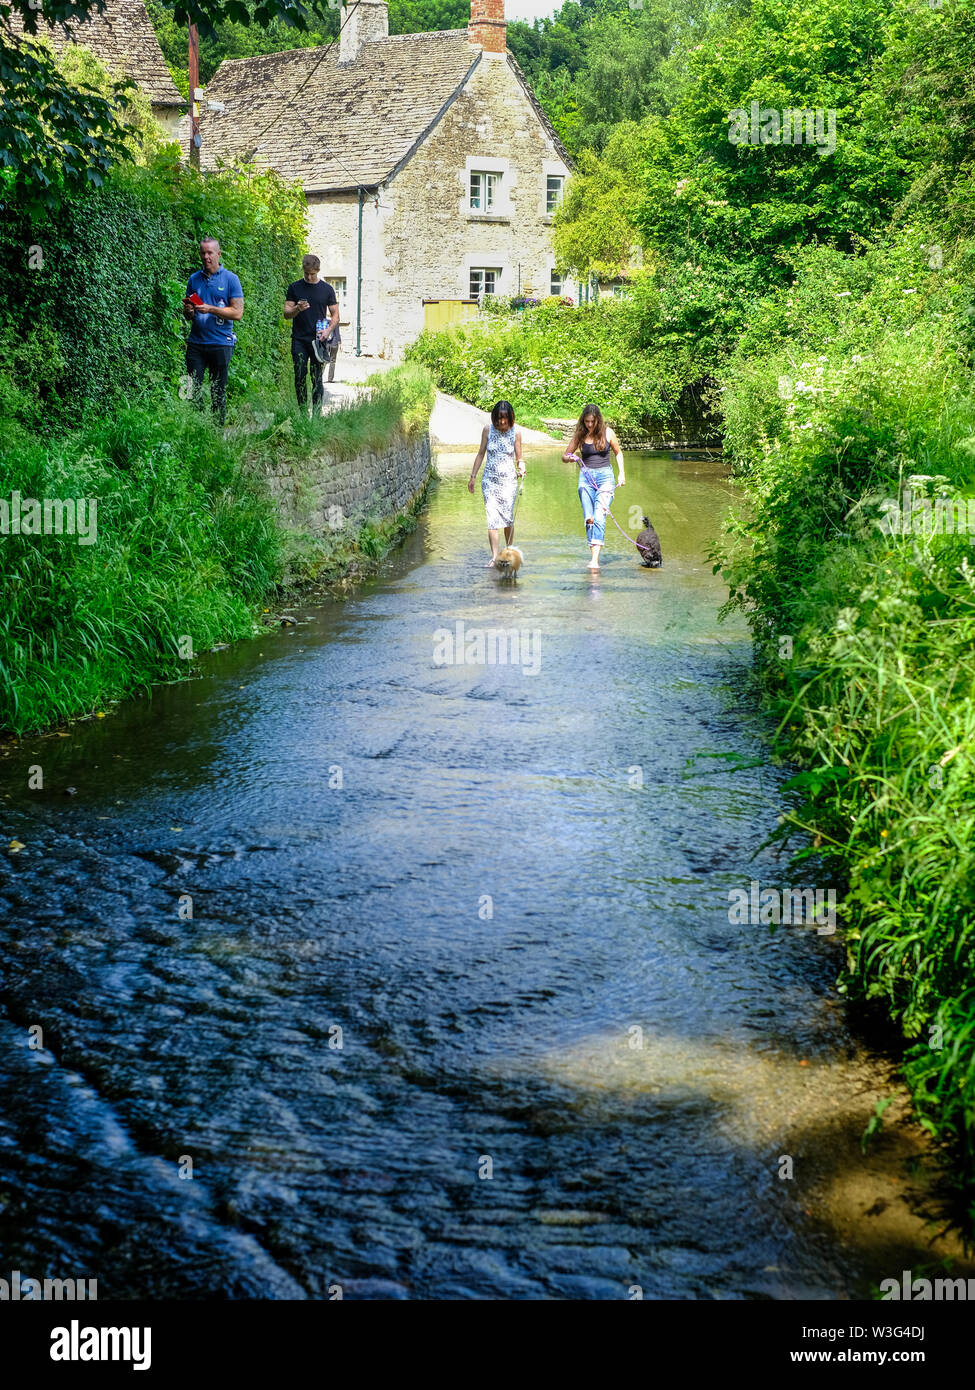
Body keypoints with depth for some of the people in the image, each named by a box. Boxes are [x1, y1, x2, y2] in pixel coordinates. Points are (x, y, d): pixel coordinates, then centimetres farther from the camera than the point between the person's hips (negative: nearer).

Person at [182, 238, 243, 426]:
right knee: (192, 389, -3)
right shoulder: (193, 279, 12)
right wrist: (188, 311, -6)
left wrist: (210, 309, -16)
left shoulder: (230, 279, 1)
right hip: (196, 343, 3)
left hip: (220, 344, -3)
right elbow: (188, 316, 18)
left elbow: (237, 313, -6)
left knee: (218, 392, 2)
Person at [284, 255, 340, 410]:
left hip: (318, 339, -1)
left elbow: (335, 315, 9)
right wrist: (297, 309, -16)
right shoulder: (294, 288, 7)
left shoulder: (327, 289, 7)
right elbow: (286, 314, 6)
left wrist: (329, 330, -9)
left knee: (317, 378, -3)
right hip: (299, 340, 1)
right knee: (300, 377, -1)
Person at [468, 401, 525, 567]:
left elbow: (519, 458, 6)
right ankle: (494, 556, -9)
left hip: (509, 480, 0)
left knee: (508, 517, 0)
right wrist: (473, 476, 10)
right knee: (492, 518, -8)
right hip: (490, 480, 0)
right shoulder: (488, 430, -1)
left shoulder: (516, 433, -2)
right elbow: (481, 454, 9)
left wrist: (521, 468, -16)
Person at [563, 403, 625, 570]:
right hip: (586, 477, 3)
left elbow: (618, 452, 15)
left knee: (599, 517, -15)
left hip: (605, 476, -3)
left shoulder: (607, 433, 0)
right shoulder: (580, 435, 4)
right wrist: (570, 458, -12)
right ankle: (593, 555, 6)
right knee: (589, 519, -1)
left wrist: (622, 474, 8)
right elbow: (565, 455, 11)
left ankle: (595, 559, -22)